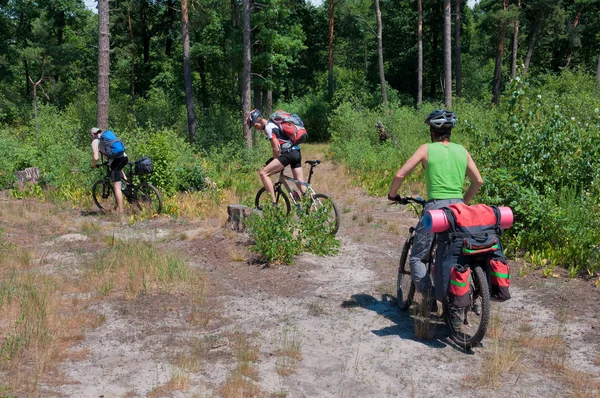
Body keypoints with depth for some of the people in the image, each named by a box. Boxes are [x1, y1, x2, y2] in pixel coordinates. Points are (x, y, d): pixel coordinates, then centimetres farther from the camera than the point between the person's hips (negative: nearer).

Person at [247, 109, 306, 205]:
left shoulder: (268, 127, -7)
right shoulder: (273, 123, 22)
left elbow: (276, 149, -11)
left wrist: (274, 162, 4)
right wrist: (275, 163, 25)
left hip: (288, 153, -10)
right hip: (297, 152, 10)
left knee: (263, 173, -9)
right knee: (302, 186, 9)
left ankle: (273, 203, -13)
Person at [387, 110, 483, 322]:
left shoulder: (427, 149, 0)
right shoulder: (462, 150, 12)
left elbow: (400, 174, -4)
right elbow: (478, 181, 14)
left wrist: (392, 195, 12)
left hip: (436, 207, -4)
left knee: (417, 257, 9)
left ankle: (428, 296, -8)